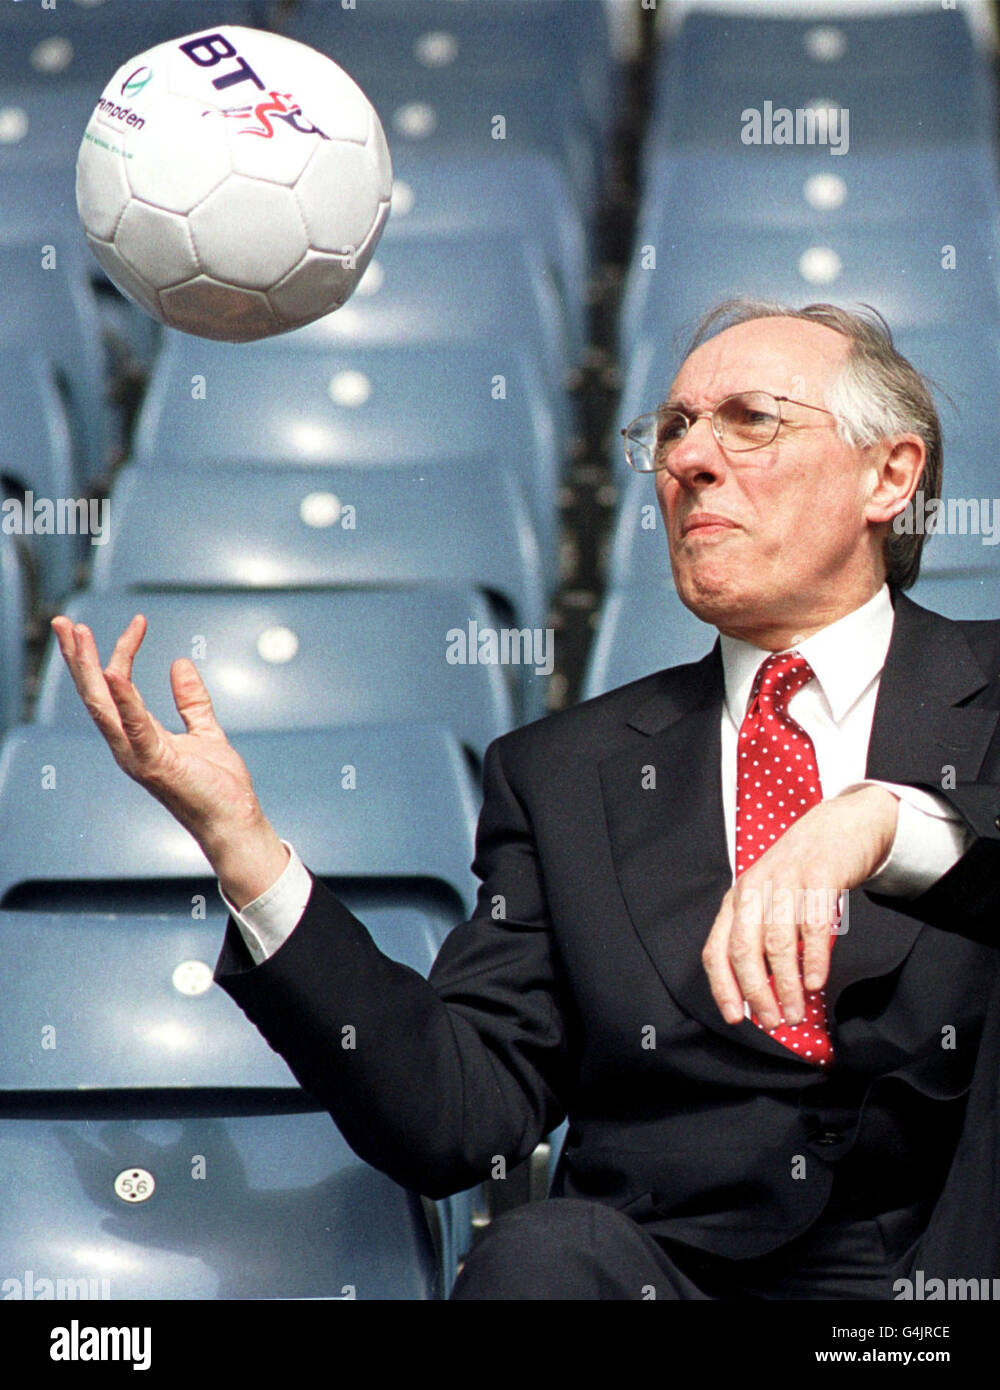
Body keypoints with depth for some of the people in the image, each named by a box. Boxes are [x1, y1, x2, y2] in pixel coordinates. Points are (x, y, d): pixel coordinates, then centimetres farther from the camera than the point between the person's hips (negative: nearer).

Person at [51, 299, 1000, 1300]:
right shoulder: (564, 771, 16)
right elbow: (455, 1119, 6)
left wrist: (885, 818, -25)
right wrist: (241, 844, -3)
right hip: (655, 1271, 1)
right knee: (546, 1249, -31)